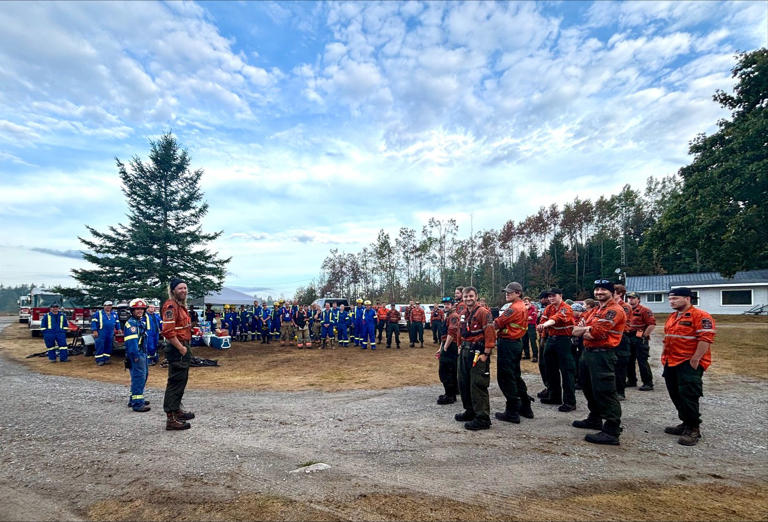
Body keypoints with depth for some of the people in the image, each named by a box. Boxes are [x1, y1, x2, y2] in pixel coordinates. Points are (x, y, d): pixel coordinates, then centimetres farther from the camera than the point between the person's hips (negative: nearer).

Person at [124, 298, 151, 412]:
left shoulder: (143, 320, 17)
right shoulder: (131, 323, -12)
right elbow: (132, 340, -21)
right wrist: (136, 355, -28)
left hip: (142, 353, 10)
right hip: (136, 354, -10)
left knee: (144, 374, 18)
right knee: (139, 376, -11)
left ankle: (134, 399, 31)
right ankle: (137, 403, -10)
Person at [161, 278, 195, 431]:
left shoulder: (181, 305, 17)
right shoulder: (171, 306, -16)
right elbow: (168, 332, -25)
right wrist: (181, 348, -21)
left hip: (183, 347, 11)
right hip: (176, 349, -11)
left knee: (182, 380, 21)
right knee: (175, 382, -6)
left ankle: (177, 410, 36)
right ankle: (171, 418, 0)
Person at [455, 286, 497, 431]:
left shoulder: (483, 312, -14)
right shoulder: (464, 313, 12)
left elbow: (490, 334, -18)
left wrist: (485, 354, -20)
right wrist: (461, 347, 16)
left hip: (478, 352, -9)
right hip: (464, 352, 9)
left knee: (478, 385, -7)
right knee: (464, 383, 16)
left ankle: (483, 418, 1)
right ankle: (470, 411, 31)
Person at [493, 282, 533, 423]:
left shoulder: (514, 308, -18)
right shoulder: (523, 306, 13)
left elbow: (497, 323, -16)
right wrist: (499, 331, 4)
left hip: (508, 344, -10)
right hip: (517, 342, 10)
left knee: (506, 378, -2)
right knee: (515, 376, 20)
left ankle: (512, 412, 4)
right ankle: (525, 407, 28)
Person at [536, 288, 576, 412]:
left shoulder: (566, 308, -13)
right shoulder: (549, 308, 10)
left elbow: (557, 318, -32)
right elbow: (544, 320, 1)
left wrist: (545, 324, -49)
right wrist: (542, 326, -22)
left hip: (563, 340, -8)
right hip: (551, 339, 8)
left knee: (567, 370, -6)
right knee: (551, 369, 15)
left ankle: (570, 401, -1)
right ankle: (554, 396, 28)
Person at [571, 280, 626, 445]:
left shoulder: (615, 310, -13)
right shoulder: (596, 311, 19)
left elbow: (597, 332, -23)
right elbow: (576, 331, 13)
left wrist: (584, 330, -3)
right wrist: (588, 329, -10)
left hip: (602, 355, -10)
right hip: (588, 352, 10)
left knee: (604, 392, -8)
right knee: (589, 388, 20)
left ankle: (612, 432, -2)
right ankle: (595, 419, 36)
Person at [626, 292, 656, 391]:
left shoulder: (644, 310, -10)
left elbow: (652, 324, -17)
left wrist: (644, 335, -15)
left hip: (640, 339, -8)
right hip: (629, 338, 8)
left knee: (642, 362, -6)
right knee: (629, 361, 13)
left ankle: (648, 383, 2)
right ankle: (631, 380, 25)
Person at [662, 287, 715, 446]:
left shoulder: (701, 316, -11)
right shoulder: (672, 317, 16)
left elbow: (706, 339, -19)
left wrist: (695, 359, -21)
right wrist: (664, 356, 20)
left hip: (689, 363, -9)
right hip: (671, 363, 9)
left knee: (688, 396, -6)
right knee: (676, 395, 13)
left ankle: (693, 429, 4)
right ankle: (685, 423, 26)